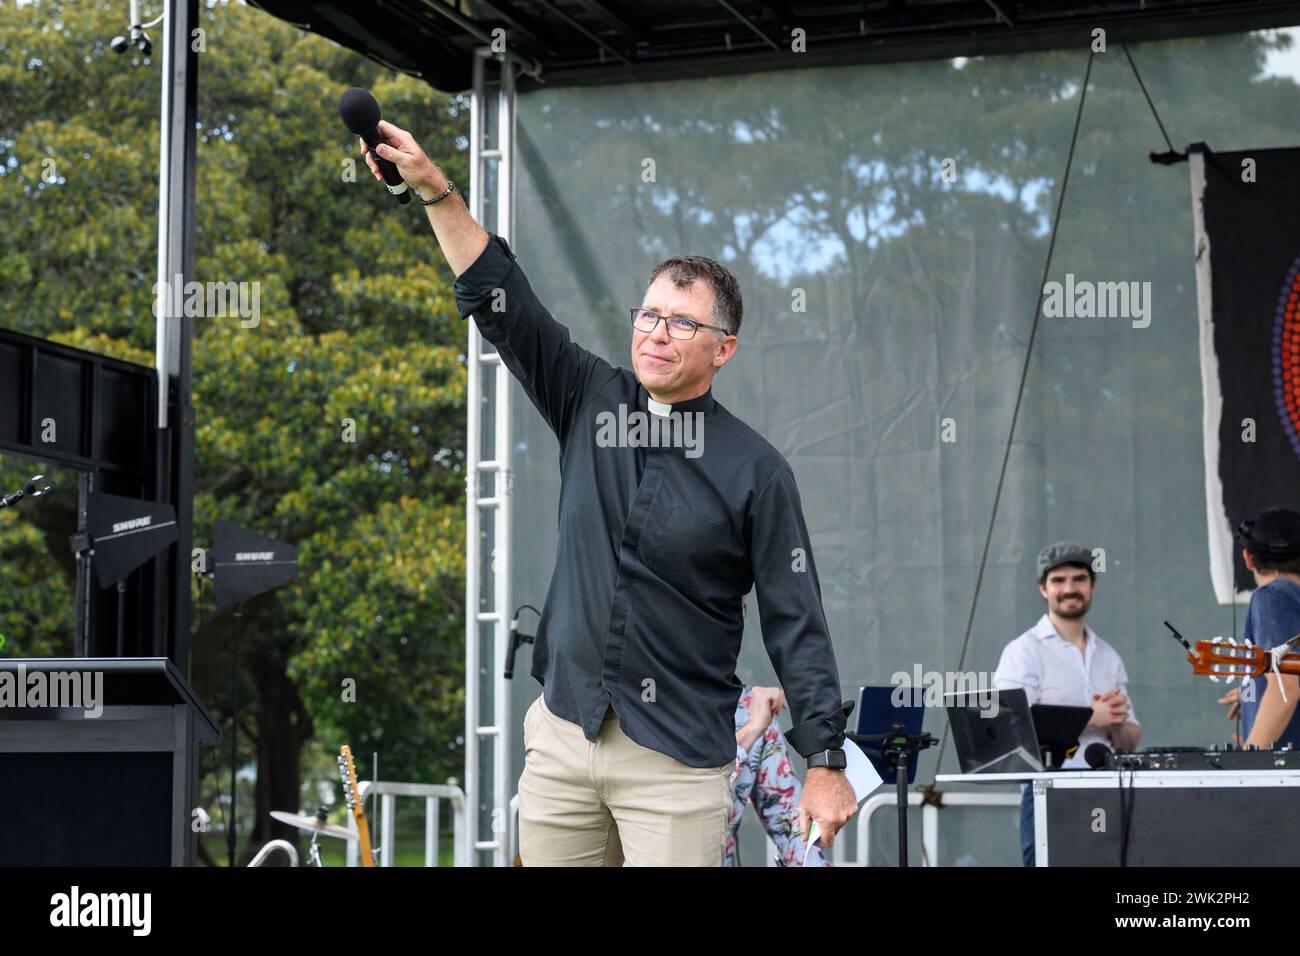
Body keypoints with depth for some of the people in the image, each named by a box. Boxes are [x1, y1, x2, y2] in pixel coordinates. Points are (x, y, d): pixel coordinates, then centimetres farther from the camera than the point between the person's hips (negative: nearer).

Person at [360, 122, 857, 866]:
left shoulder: (753, 468, -5)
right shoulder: (592, 402, 6)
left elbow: (796, 622, -5)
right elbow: (501, 301, 1)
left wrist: (826, 762, -9)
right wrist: (434, 189, -10)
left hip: (678, 757, -4)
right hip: (563, 735, 4)